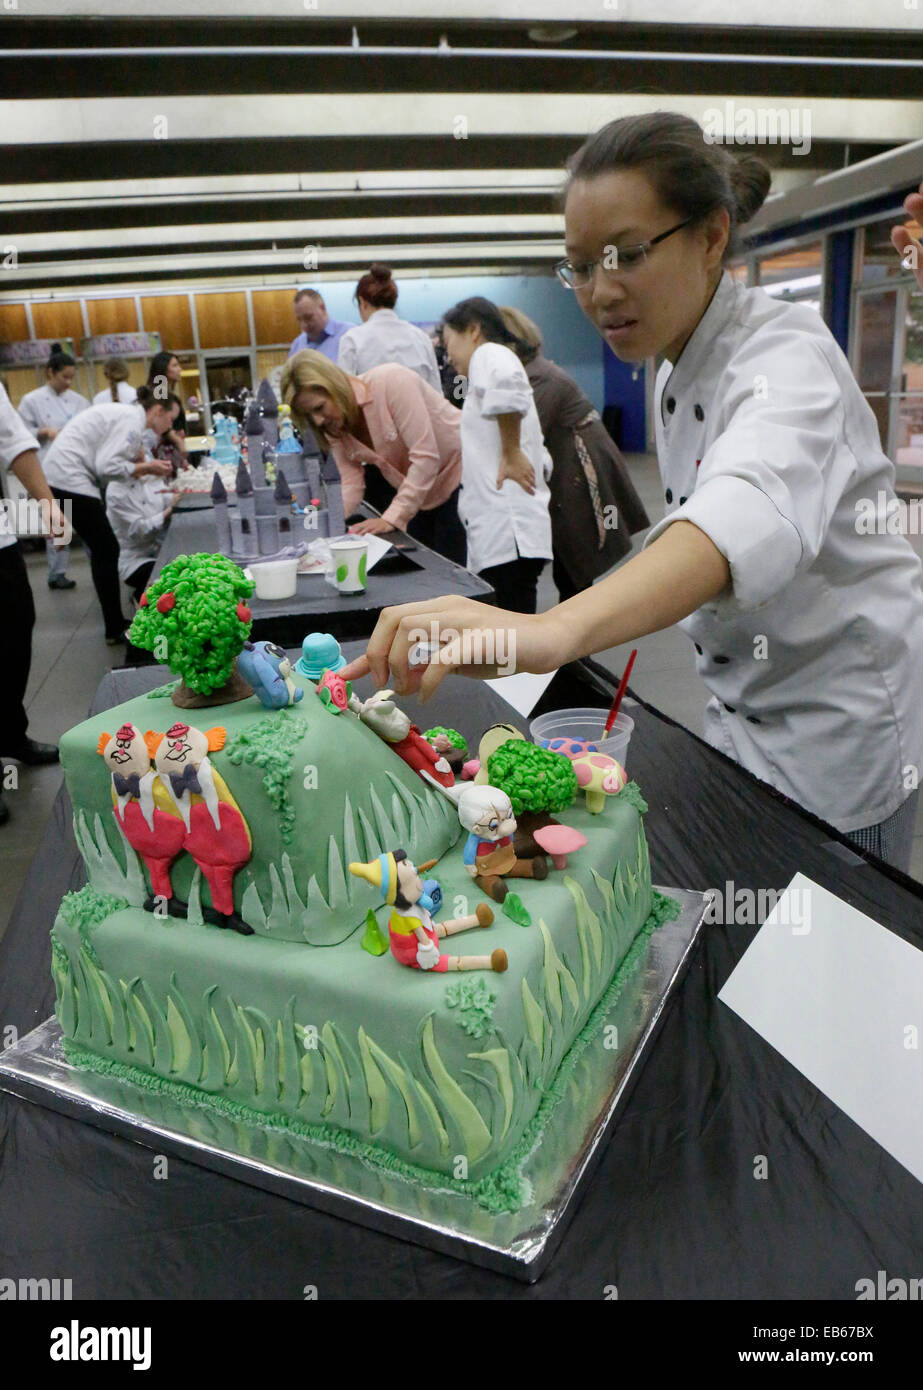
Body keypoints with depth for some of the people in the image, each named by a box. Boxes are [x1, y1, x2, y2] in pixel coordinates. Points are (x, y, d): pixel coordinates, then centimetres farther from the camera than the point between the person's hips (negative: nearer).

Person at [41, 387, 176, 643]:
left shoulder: (127, 414, 15)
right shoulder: (133, 420, -14)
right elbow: (107, 465, -21)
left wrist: (148, 466, 4)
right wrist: (147, 467, -10)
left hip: (62, 477, 10)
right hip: (70, 480, -10)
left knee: (102, 550, 13)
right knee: (107, 551, -4)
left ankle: (115, 622, 21)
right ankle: (116, 629, 3)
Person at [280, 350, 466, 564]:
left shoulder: (390, 381, -24)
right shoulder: (336, 426, -2)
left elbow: (425, 456, -27)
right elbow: (351, 483, -4)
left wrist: (391, 519, -29)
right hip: (423, 495, 7)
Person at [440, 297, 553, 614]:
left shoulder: (488, 354, -1)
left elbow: (505, 377, -29)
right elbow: (543, 462, 26)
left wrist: (511, 454, -21)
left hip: (509, 537, -10)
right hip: (503, 537, 10)